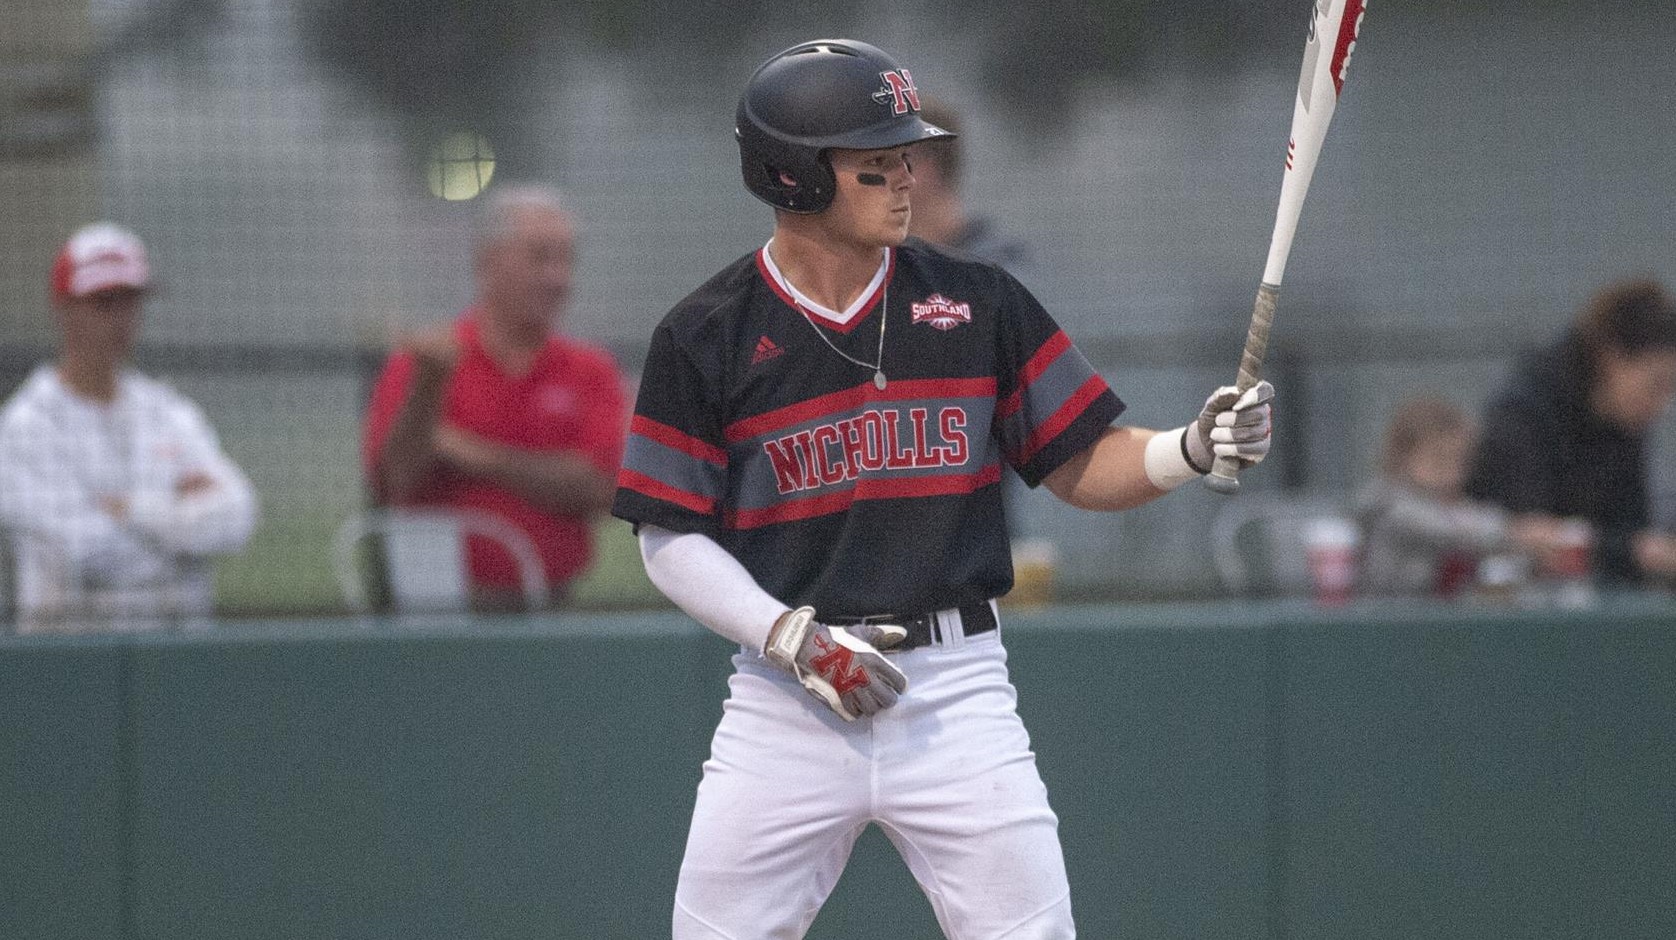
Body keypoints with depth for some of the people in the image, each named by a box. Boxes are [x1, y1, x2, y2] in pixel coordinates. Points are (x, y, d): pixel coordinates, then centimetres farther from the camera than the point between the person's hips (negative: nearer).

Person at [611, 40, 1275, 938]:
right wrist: (791, 637, -13)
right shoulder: (706, 336, -1)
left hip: (956, 690, 1)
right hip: (786, 697, -1)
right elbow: (671, 538, 0)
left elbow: (1083, 467, 7)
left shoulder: (975, 302, 4)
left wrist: (1194, 448, -13)